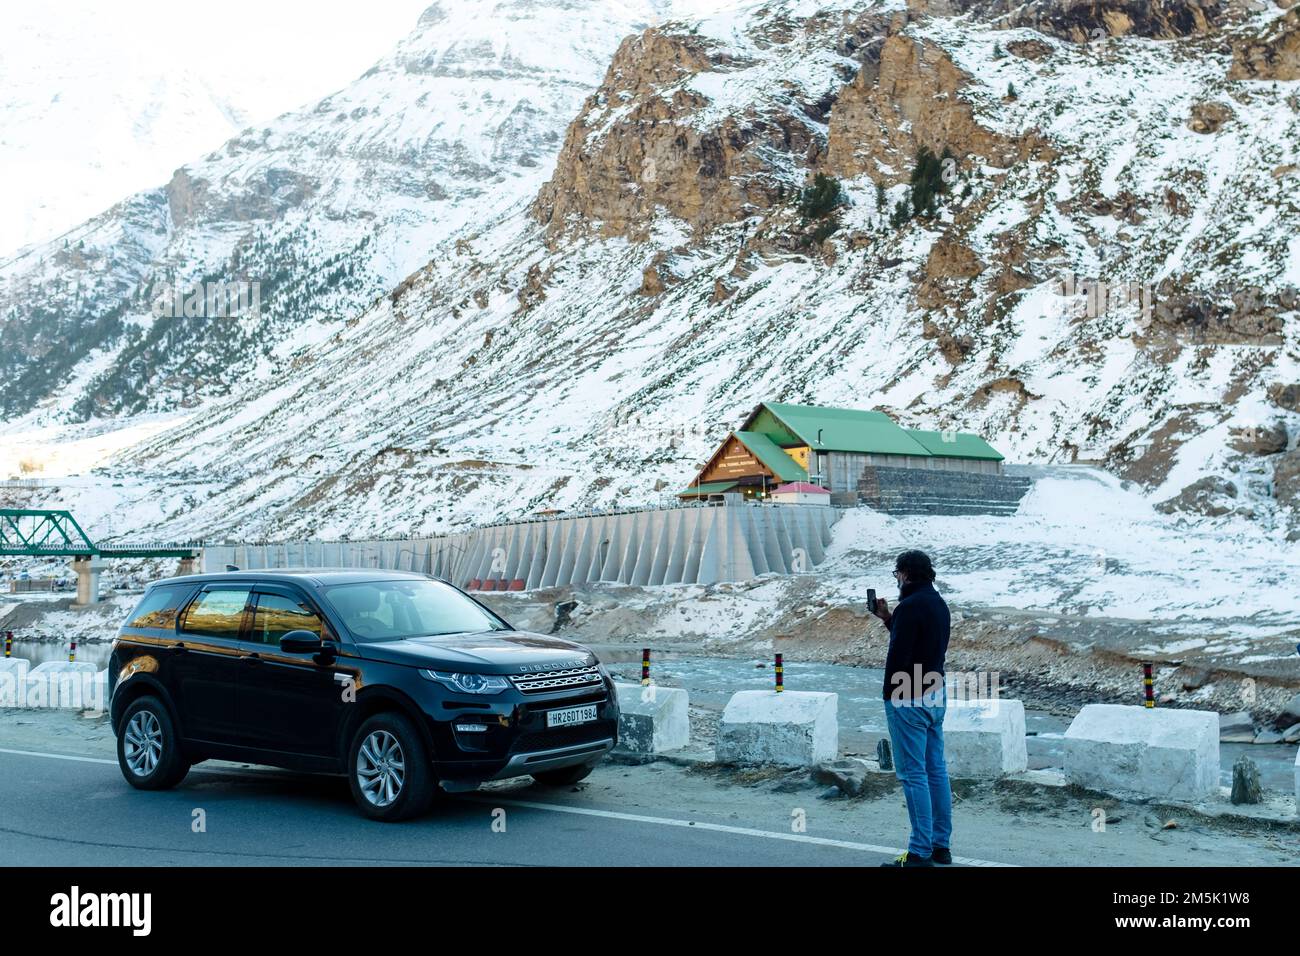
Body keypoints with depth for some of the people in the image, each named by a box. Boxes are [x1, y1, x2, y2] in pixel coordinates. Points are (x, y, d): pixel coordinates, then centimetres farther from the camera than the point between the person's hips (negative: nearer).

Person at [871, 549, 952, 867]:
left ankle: (920, 853, -4)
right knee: (936, 770, 13)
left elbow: (898, 654, -21)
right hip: (936, 693, 10)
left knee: (913, 774, -6)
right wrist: (888, 619, 18)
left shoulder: (910, 606, -19)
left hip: (909, 699, -10)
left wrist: (889, 694, -11)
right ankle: (941, 845, 19)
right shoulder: (939, 603, 12)